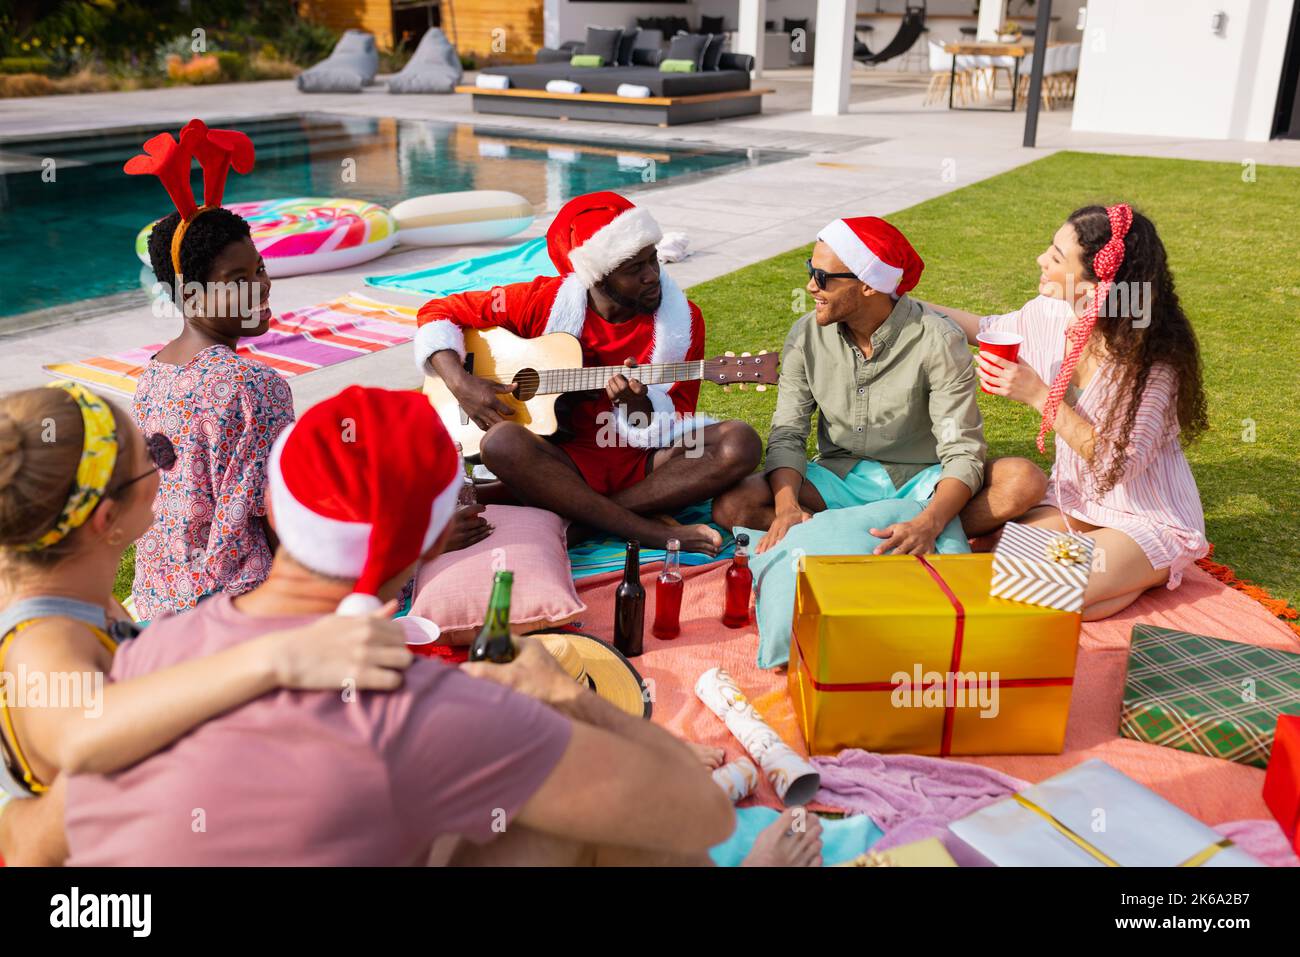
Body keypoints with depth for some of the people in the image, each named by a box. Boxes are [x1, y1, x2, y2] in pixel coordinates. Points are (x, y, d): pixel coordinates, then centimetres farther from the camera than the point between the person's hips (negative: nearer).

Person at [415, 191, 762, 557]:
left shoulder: (682, 318, -3)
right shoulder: (546, 301, -5)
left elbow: (673, 428, -2)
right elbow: (440, 312, 4)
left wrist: (638, 404, -24)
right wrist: (461, 383, -13)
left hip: (644, 464, 1)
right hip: (565, 462, -1)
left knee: (741, 444, -24)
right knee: (502, 442, -33)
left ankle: (574, 516, -24)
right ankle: (654, 532, -29)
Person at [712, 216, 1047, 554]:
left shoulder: (938, 341, -17)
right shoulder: (806, 336, -6)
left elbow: (962, 453, -21)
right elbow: (787, 435, -6)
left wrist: (928, 525, -40)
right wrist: (787, 507, -27)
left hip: (922, 479, -2)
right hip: (840, 475, 3)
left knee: (1025, 481, -28)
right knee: (732, 506, -22)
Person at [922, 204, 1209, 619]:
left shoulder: (1150, 355, -27)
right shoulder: (1051, 315, -9)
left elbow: (1122, 462, -27)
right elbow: (988, 328, 12)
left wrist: (1039, 396, -30)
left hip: (1149, 519, -6)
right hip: (1075, 502, 6)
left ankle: (1151, 574, 5)